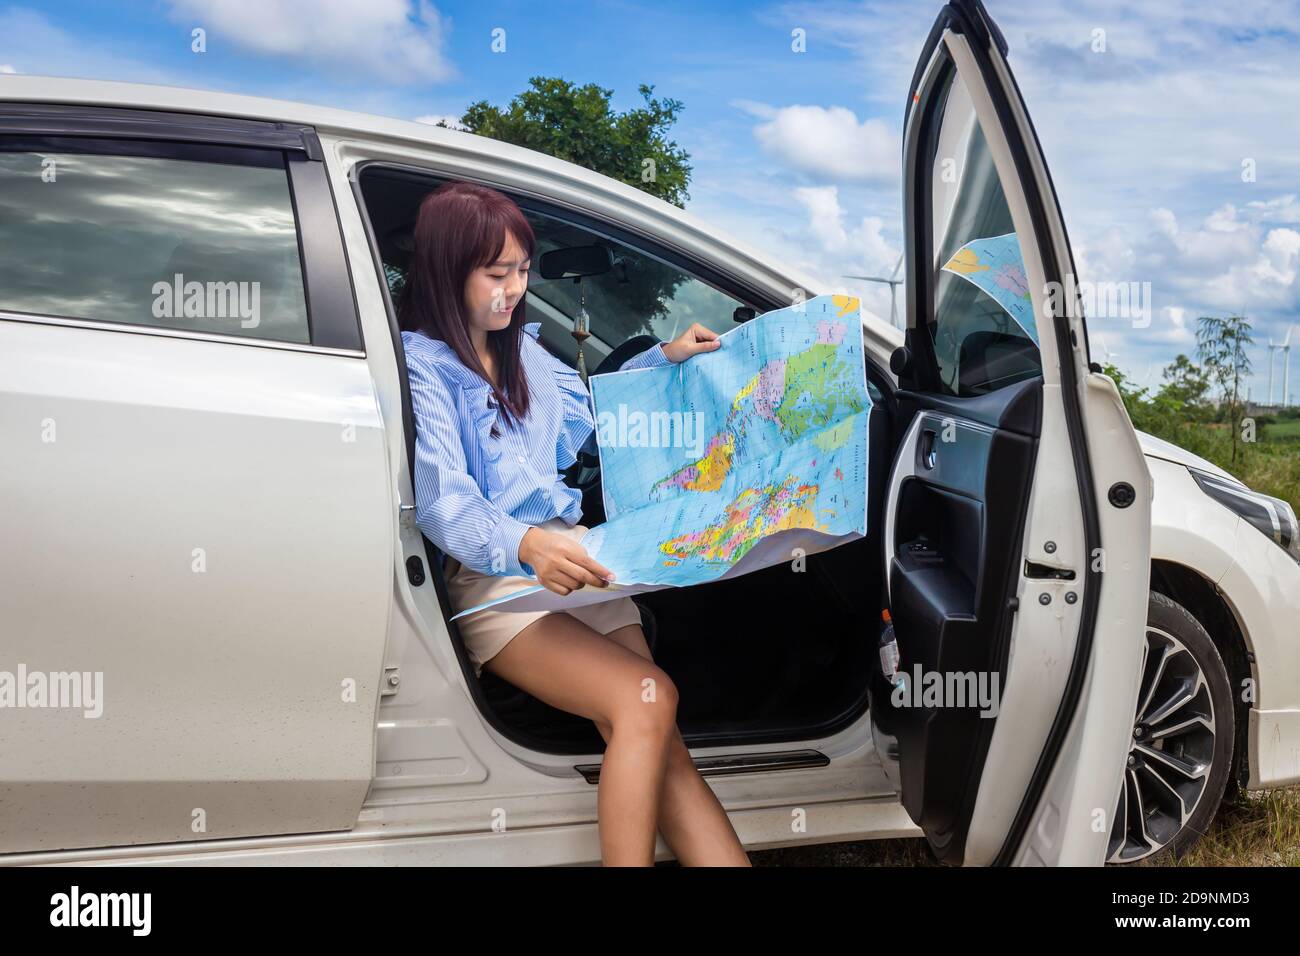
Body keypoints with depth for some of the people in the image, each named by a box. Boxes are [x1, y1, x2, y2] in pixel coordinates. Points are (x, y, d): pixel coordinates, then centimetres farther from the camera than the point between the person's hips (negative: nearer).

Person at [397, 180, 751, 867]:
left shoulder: (519, 346, 17)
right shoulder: (417, 366, -5)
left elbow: (585, 410, 37)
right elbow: (442, 502, -18)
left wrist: (663, 358, 27)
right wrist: (524, 545, -37)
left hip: (572, 556, 6)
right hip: (490, 577, -6)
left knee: (659, 743, -15)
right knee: (647, 701, -28)